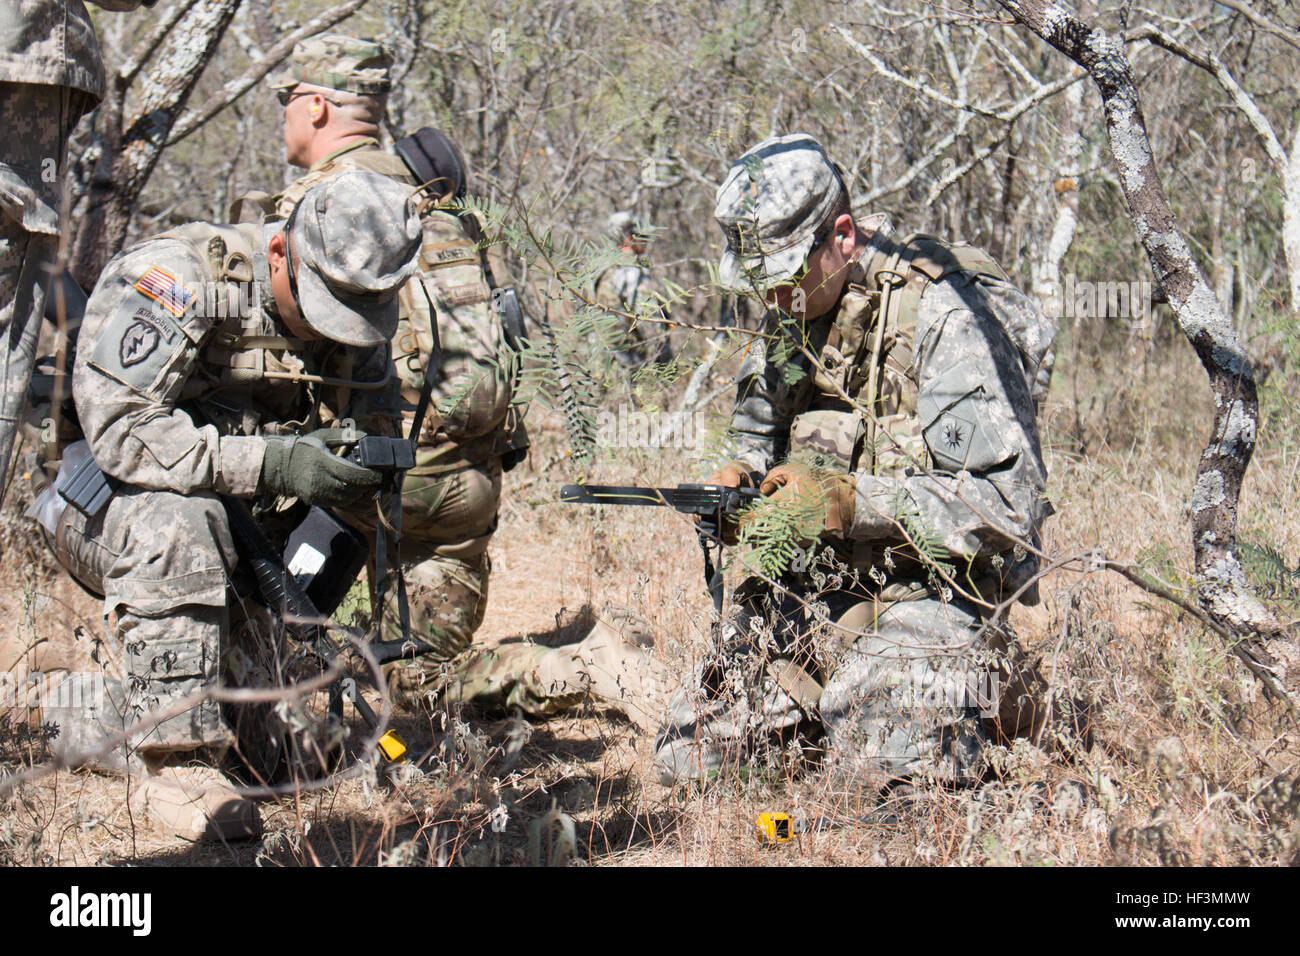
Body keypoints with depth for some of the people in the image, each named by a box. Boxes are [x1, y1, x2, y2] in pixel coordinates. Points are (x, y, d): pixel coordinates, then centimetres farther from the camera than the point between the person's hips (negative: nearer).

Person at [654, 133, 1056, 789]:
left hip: (926, 588, -7)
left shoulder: (941, 317, -17)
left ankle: (992, 688, 3)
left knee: (881, 768, -29)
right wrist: (738, 485, -2)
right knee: (685, 757, -1)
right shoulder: (794, 320, 8)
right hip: (805, 587, 7)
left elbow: (1010, 503, -22)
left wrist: (851, 502, -28)